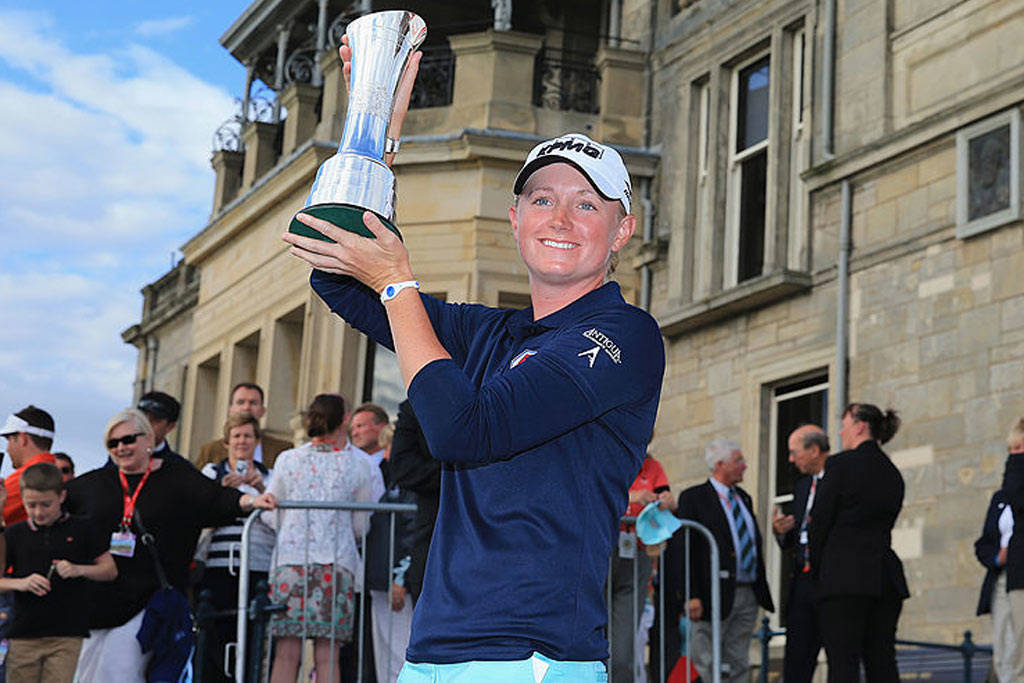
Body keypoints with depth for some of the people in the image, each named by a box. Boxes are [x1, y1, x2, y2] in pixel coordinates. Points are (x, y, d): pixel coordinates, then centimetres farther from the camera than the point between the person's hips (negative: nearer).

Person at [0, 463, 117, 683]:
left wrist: (79, 570, -10)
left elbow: (110, 570, 7)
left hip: (67, 636, -2)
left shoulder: (80, 529, 3)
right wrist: (20, 583, -12)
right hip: (24, 635, 2)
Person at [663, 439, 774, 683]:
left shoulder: (744, 498, 17)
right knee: (706, 662, -5)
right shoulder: (693, 498, -5)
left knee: (738, 663, 7)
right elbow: (681, 550, -11)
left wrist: (761, 590, 16)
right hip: (715, 595, -7)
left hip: (748, 595, 7)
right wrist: (690, 596, -19)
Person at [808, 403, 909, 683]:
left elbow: (820, 521, -5)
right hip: (886, 576, 6)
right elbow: (884, 523, 16)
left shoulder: (841, 464, -4)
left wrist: (817, 570, 6)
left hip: (844, 576, -6)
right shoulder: (893, 474, 16)